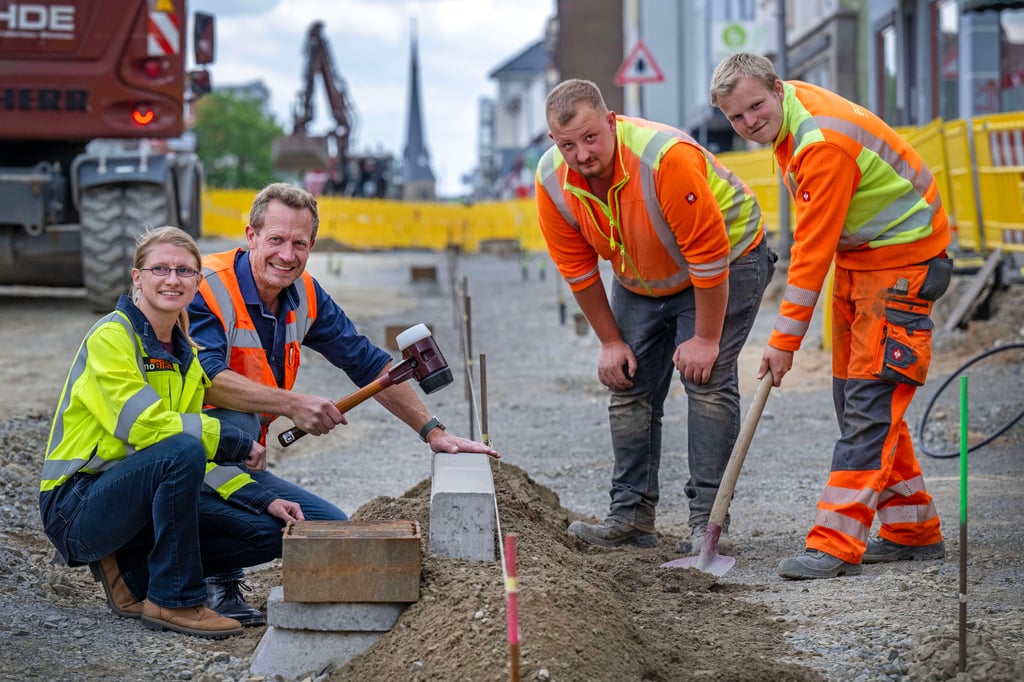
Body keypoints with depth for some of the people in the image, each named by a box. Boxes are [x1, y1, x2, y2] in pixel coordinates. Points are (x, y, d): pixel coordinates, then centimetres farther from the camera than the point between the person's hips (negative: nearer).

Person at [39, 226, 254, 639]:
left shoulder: (186, 356, 12)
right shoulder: (110, 338, -13)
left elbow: (204, 461, 10)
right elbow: (145, 425, -24)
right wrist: (239, 445, -17)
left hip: (137, 498, 8)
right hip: (74, 508, -8)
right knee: (184, 450, -31)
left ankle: (130, 575, 10)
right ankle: (173, 601, -21)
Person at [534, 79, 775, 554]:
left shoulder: (666, 158, -37)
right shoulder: (552, 181, -18)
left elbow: (708, 255, -30)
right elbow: (578, 268, -4)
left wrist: (706, 339, -24)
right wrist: (610, 341, -2)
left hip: (728, 262, -6)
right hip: (640, 282, 6)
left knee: (707, 380, -17)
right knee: (629, 386, 2)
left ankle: (707, 520, -15)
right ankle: (631, 516, 9)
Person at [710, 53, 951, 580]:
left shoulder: (823, 143, -28)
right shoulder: (790, 108, 2)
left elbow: (813, 249, -26)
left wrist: (785, 339, -20)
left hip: (903, 257, -10)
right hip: (854, 254, 10)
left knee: (871, 399, -15)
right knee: (852, 393, 10)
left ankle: (836, 545, -20)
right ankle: (912, 531, 18)